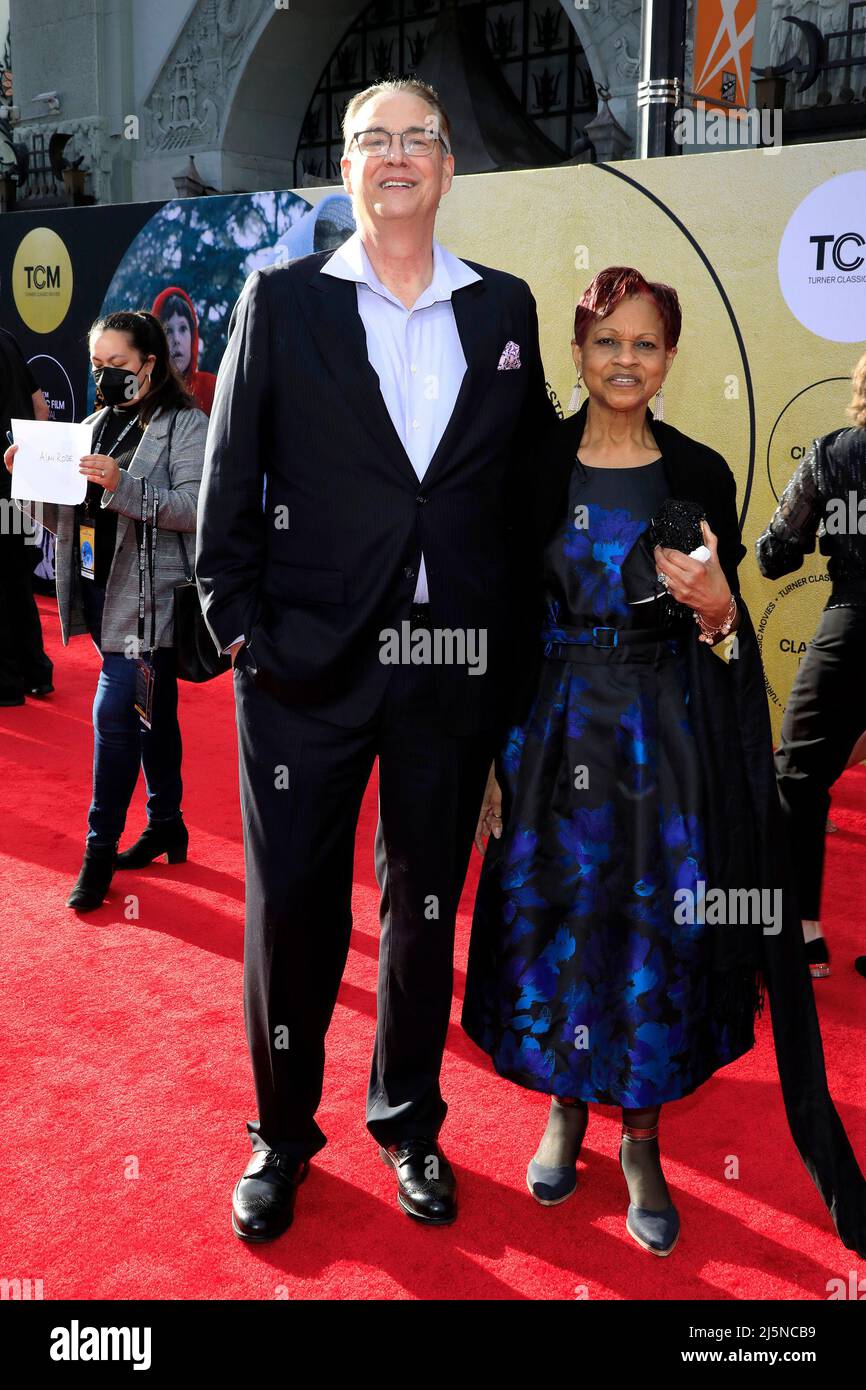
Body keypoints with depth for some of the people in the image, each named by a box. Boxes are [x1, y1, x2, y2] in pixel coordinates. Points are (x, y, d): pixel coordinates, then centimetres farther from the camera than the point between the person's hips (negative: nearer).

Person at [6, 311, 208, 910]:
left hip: (148, 595, -7)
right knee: (149, 712, 14)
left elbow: (194, 509, -16)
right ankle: (167, 825, 26)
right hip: (99, 588, 7)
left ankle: (101, 849, 0)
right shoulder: (97, 424, 16)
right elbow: (63, 515, 16)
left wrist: (122, 486, -26)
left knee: (115, 712, -10)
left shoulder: (185, 424, -5)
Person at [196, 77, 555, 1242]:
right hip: (307, 659, -2)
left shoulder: (505, 307, 8)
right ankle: (283, 1134, 28)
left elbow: (531, 472, 11)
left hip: (452, 662, 2)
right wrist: (238, 621, -7)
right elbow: (229, 478, 1)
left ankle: (410, 1122, 34)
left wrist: (517, 630, 4)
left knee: (427, 905, 14)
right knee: (292, 905, 6)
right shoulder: (282, 301, 3)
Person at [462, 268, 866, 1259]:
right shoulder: (536, 467, 0)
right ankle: (565, 1112, 32)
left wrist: (715, 607, -18)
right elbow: (503, 620, 1)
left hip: (664, 737, 0)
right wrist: (490, 759, -2)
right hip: (555, 732, 0)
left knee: (659, 933, 4)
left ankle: (641, 1140, 24)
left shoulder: (701, 474, 1)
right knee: (555, 921, 7)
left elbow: (724, 633, 6)